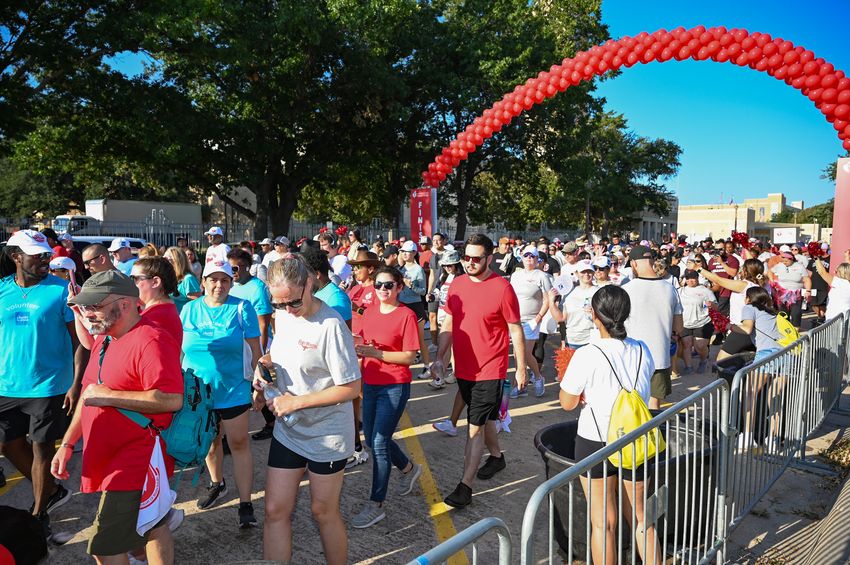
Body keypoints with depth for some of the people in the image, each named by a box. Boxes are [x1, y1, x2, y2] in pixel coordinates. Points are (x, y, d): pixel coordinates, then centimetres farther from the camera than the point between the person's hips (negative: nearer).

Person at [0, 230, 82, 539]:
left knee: (41, 449, 6)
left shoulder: (61, 290, -10)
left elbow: (80, 340, -10)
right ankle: (51, 491, 37)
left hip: (48, 386, -5)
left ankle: (39, 515, 25)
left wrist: (76, 384, -16)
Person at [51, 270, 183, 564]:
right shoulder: (104, 338, 12)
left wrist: (109, 395, -22)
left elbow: (172, 399, -29)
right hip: (109, 460, 9)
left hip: (133, 463, -9)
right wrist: (67, 444, 16)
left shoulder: (150, 341, -20)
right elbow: (90, 394, 21)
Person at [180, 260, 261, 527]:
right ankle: (217, 484, 44)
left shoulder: (242, 308, -8)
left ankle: (245, 503, 7)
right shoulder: (189, 309, 2)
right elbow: (180, 348, 10)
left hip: (233, 391, -3)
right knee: (209, 441, 19)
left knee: (238, 444, -1)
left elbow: (255, 349, -5)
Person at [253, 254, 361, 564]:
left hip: (326, 434, -6)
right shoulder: (282, 316, -2)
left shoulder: (331, 326, -24)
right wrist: (267, 363, -7)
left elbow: (351, 388, -22)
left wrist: (296, 401, -21)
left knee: (324, 512, 12)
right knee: (275, 510, 8)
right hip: (287, 430, 6)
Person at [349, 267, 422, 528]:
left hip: (395, 387, -7)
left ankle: (376, 505, 9)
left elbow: (409, 357, -15)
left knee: (379, 442, -6)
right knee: (372, 439, 17)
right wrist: (358, 348, -2)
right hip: (370, 385, 7)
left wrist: (375, 353, -22)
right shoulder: (369, 313, 7)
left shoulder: (406, 315, -12)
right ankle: (409, 468, 43)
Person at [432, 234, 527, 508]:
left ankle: (465, 485, 5)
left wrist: (521, 369, -6)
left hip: (490, 370, -6)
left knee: (476, 426, -4)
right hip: (463, 368, 6)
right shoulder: (456, 284, 1)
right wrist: (439, 358, 5)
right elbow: (448, 325, 9)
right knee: (483, 417, 23)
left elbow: (516, 331, -9)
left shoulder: (502, 288, -15)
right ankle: (496, 456, 46)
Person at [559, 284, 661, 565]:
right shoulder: (643, 351, -4)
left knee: (603, 522, 10)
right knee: (640, 518, 20)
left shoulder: (587, 356, -20)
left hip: (595, 443, -4)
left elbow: (567, 403, -11)